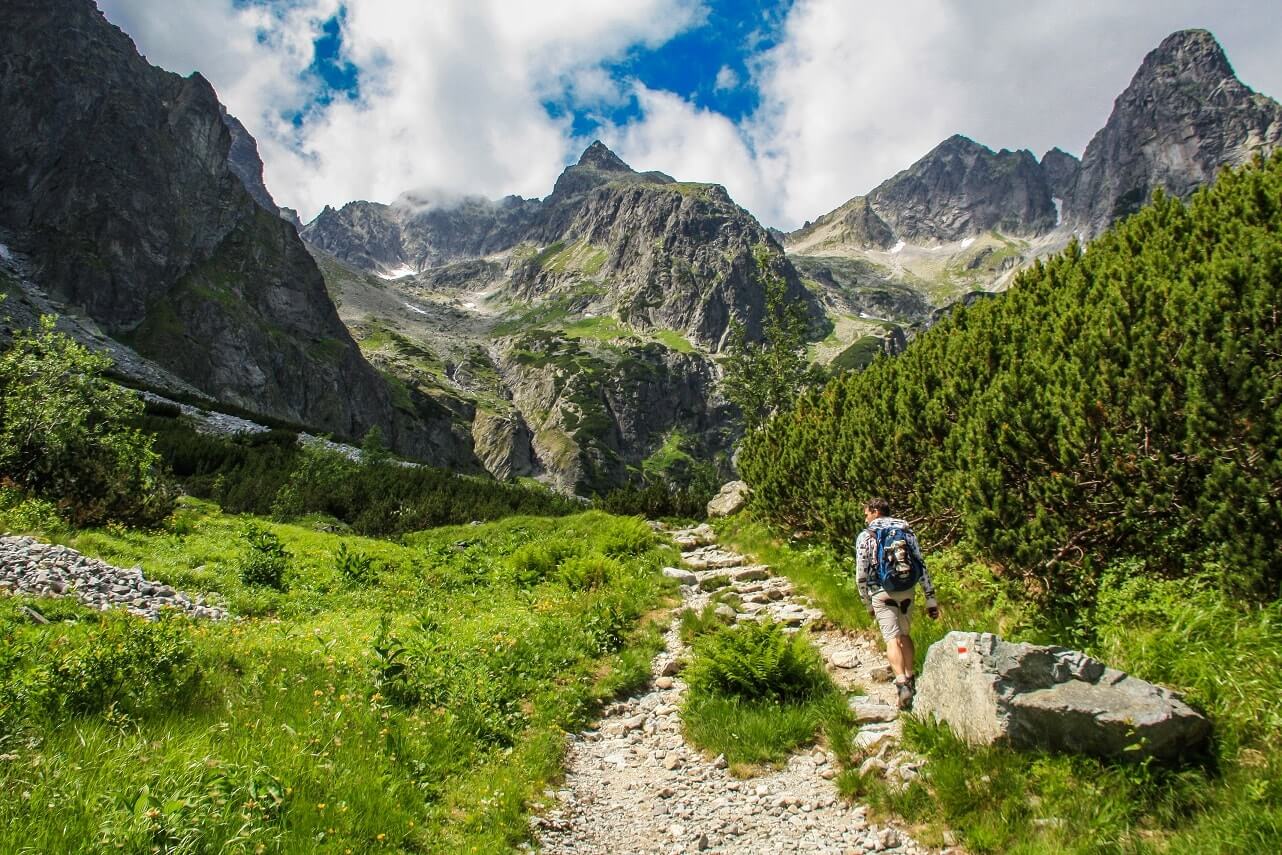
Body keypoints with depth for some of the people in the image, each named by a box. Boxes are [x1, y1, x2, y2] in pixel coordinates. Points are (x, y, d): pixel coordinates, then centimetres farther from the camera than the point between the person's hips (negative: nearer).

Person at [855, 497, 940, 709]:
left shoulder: (866, 536, -1)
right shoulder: (907, 531, 9)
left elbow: (861, 574, -3)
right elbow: (921, 565, 5)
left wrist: (867, 603, 8)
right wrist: (930, 598, 7)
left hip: (882, 593, -4)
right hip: (907, 591, 4)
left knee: (892, 639, -6)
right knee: (904, 634, 21)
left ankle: (902, 684, -19)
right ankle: (911, 678, 26)